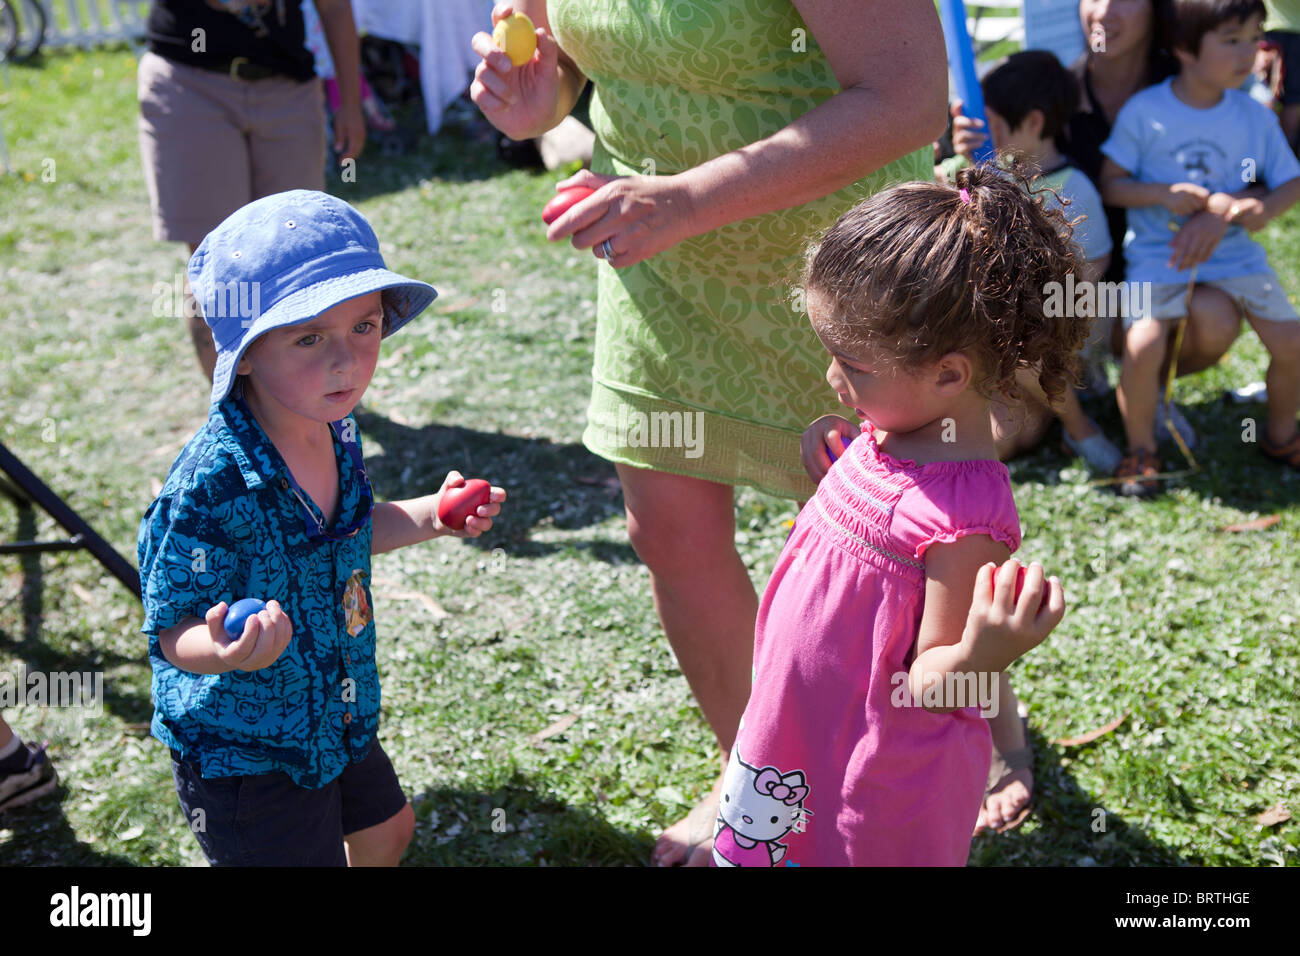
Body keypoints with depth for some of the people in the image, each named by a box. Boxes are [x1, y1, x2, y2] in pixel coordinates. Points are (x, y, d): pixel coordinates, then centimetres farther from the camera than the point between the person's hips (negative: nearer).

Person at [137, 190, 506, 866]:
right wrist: (228, 649, -46)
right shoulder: (210, 485, -32)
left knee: (386, 828, 27)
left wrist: (429, 517, 1)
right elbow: (173, 633, -26)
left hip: (338, 715, 8)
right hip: (238, 752, -8)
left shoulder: (335, 431, -8)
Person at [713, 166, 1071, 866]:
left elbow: (929, 687, -24)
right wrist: (831, 466, -3)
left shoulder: (964, 516, -30)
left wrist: (980, 656, -44)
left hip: (881, 787, -8)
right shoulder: (888, 434, -5)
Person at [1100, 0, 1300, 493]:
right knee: (1143, 345, -26)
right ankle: (1140, 449, -1)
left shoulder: (1255, 117, 0)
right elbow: (1110, 184, -3)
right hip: (1158, 254, -3)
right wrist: (1162, 194, -20)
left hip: (1234, 252, 3)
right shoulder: (1144, 111, -8)